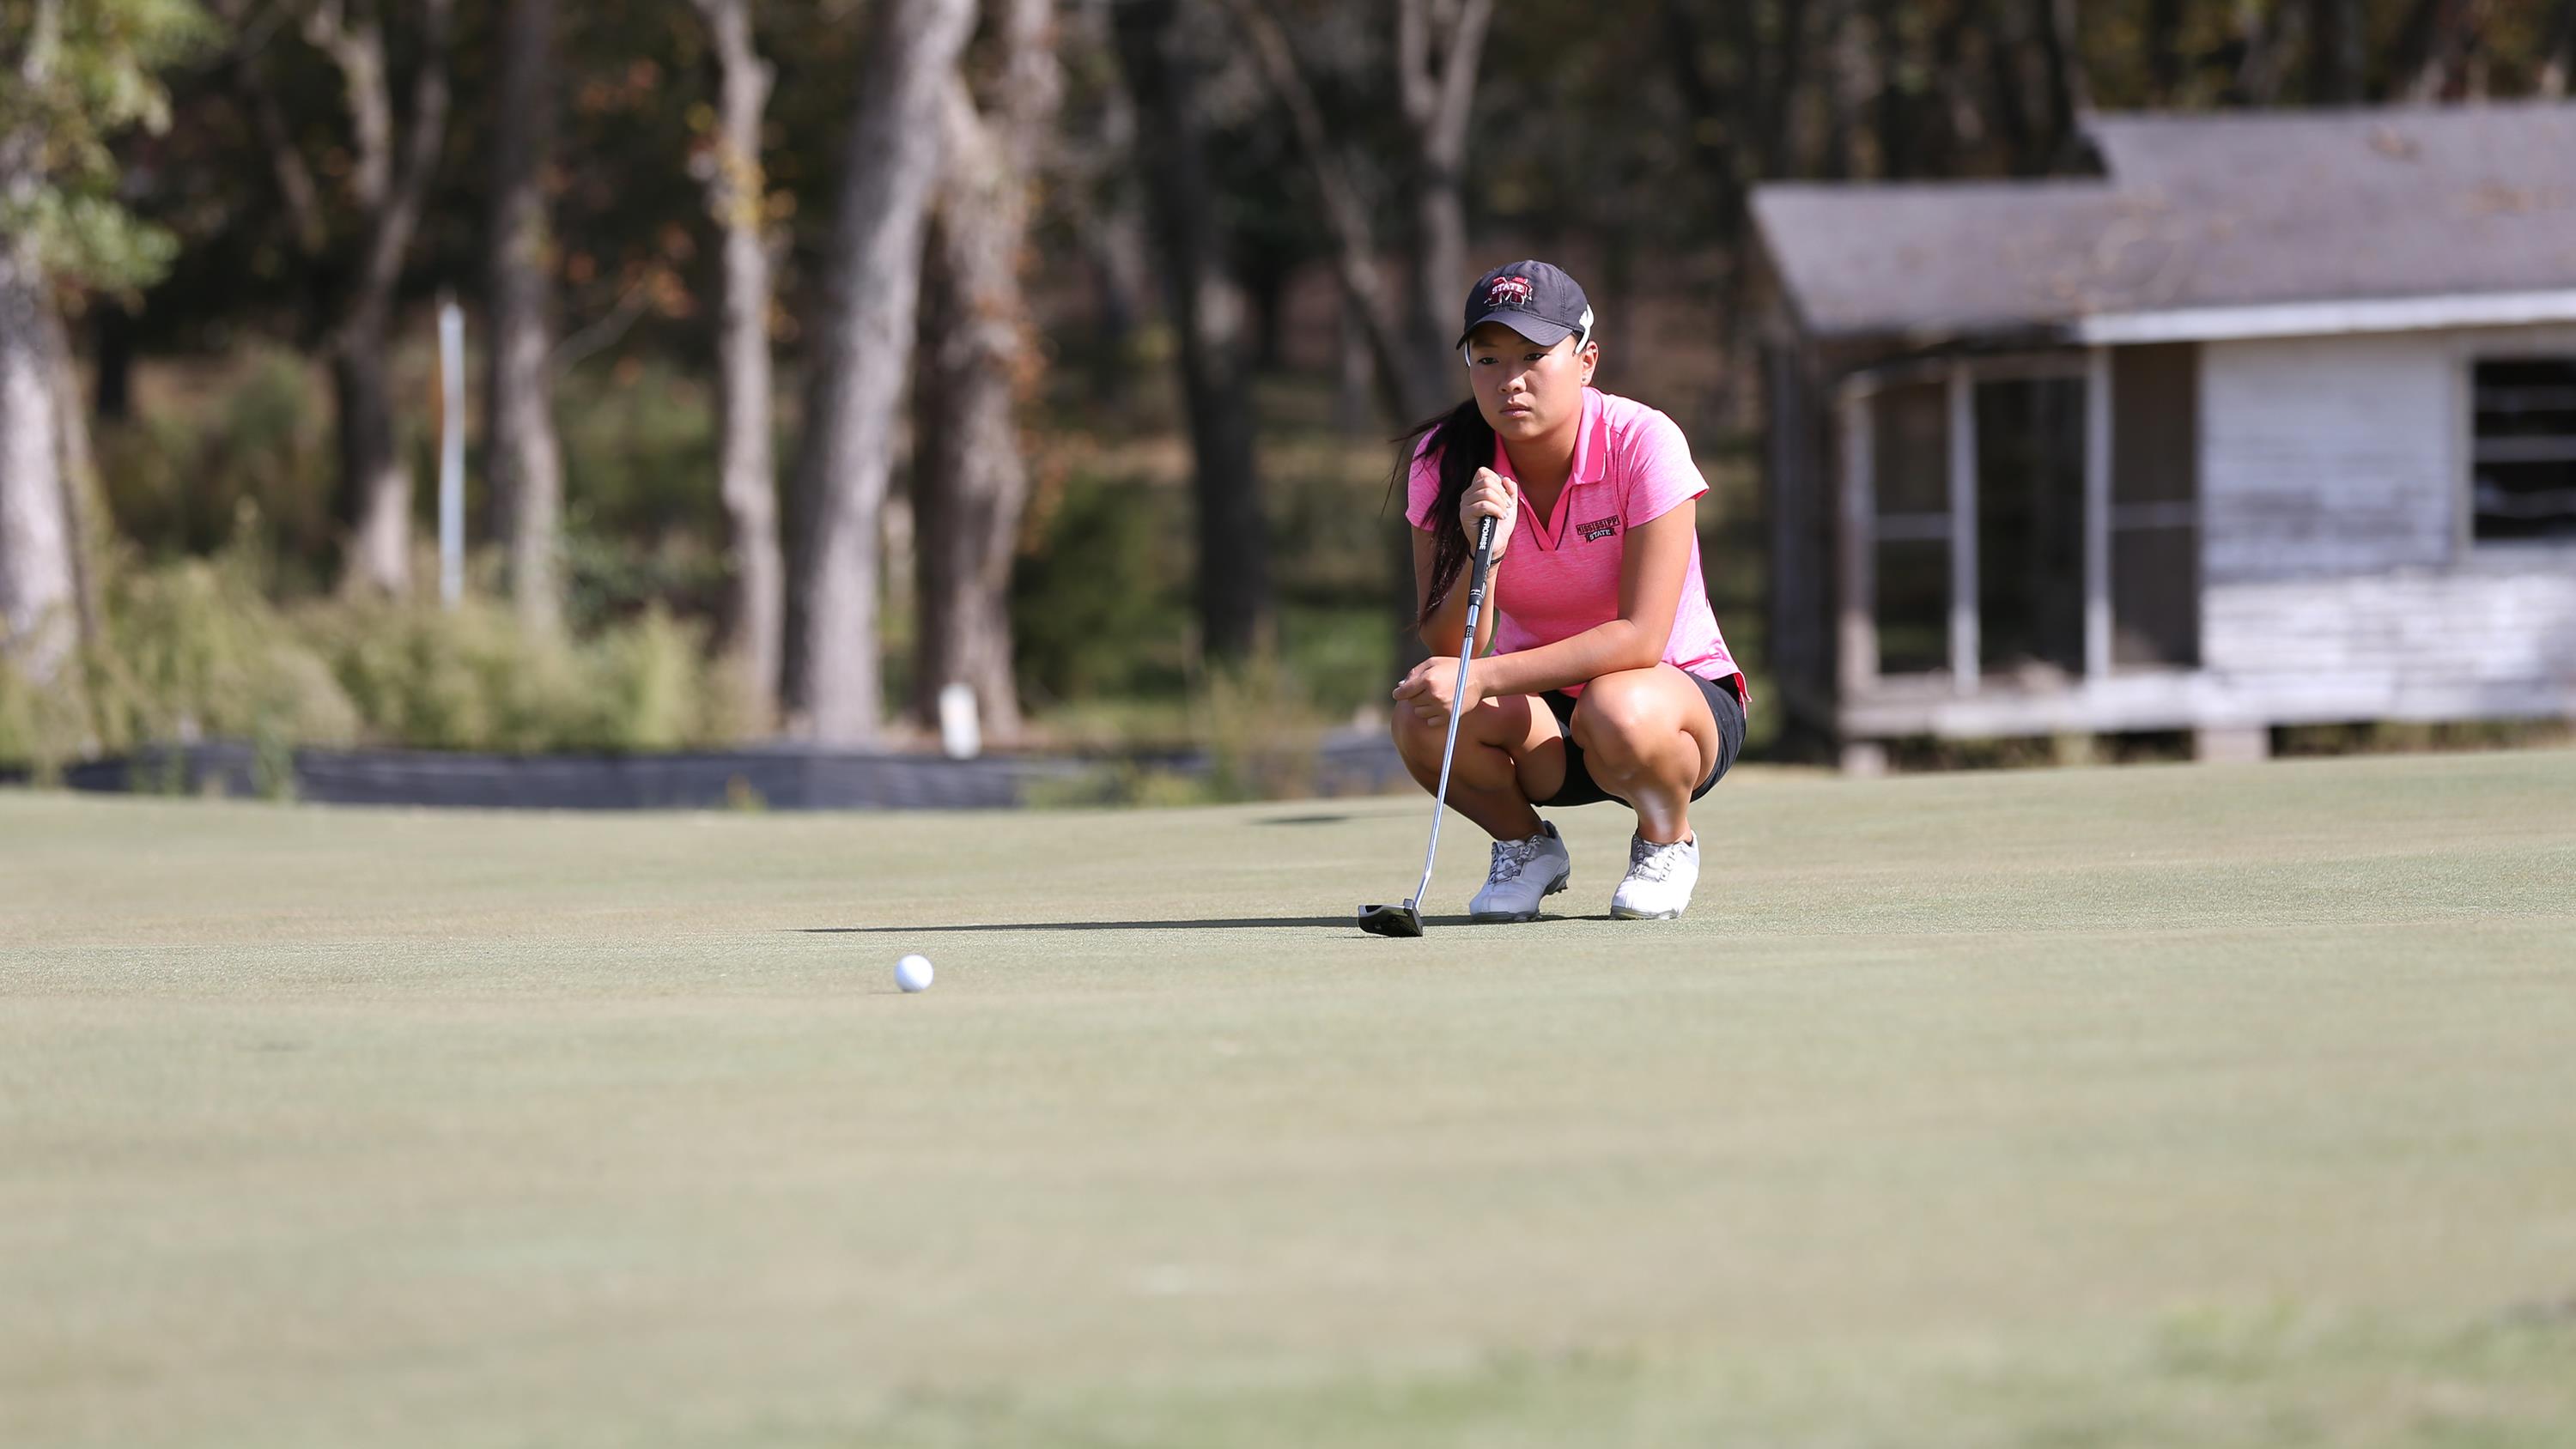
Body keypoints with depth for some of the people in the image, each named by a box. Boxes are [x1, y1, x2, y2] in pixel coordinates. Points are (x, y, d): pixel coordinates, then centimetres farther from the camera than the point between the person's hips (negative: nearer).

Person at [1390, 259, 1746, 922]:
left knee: (1619, 713, -38)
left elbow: (1641, 637, -27)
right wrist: (1482, 552, -34)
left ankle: (1666, 840, -3)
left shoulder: (1643, 442, -21)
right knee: (1423, 716, -29)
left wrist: (1484, 677, -36)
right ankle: (1525, 846, 3)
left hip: (1680, 692, -3)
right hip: (1538, 707, 3)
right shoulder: (1446, 463, -10)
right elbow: (1447, 651, -15)